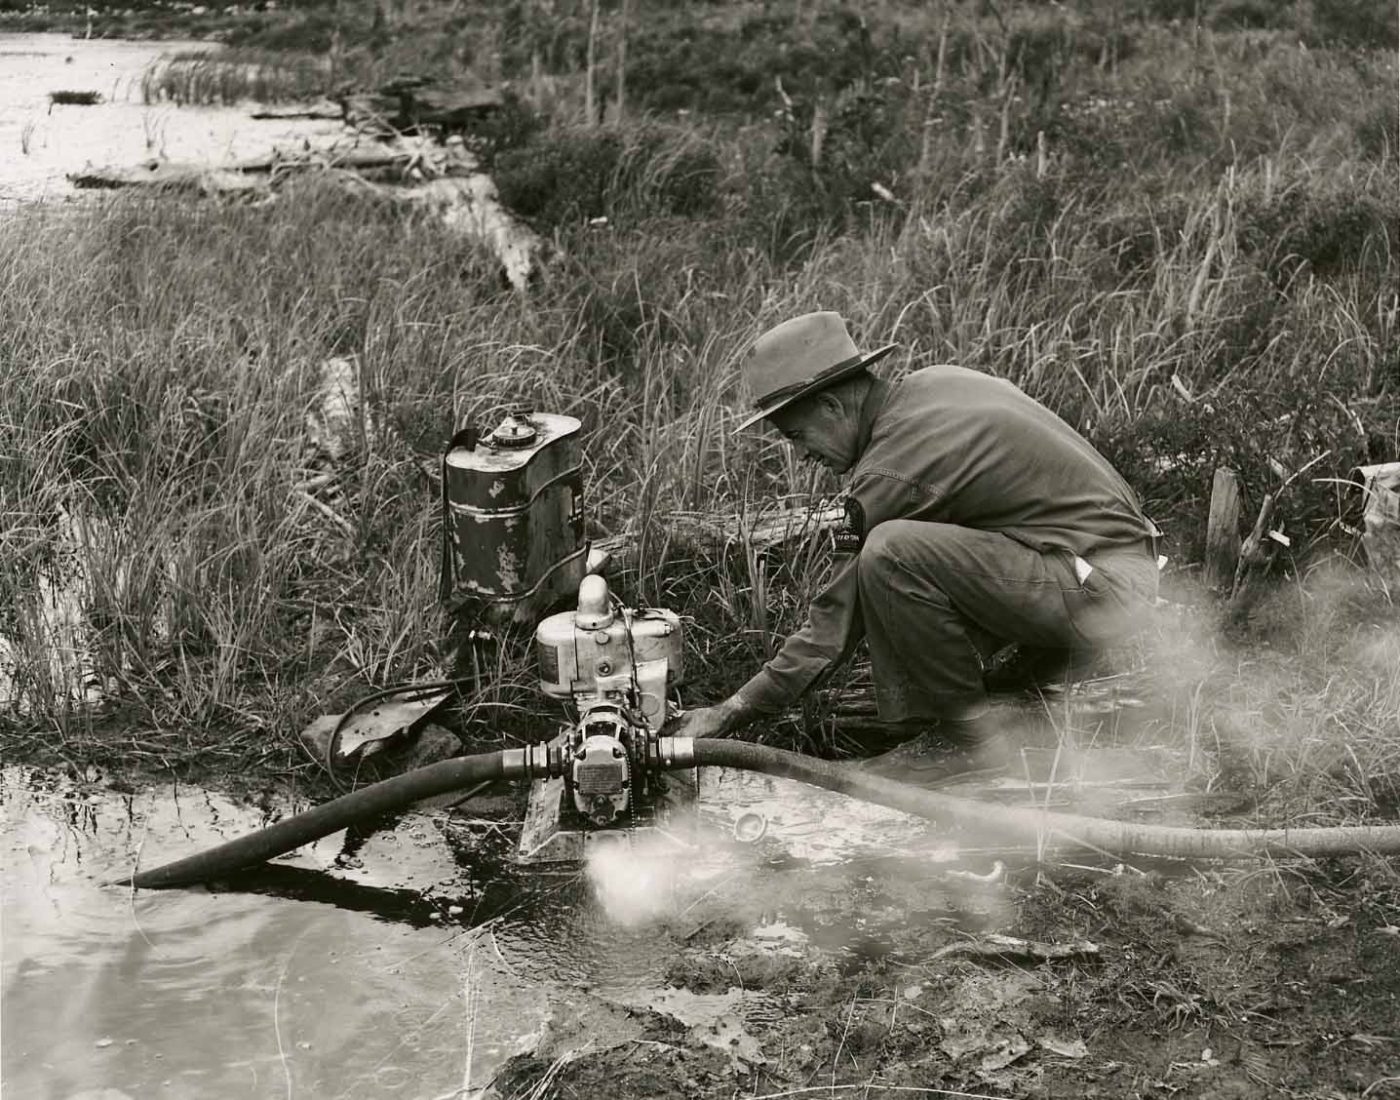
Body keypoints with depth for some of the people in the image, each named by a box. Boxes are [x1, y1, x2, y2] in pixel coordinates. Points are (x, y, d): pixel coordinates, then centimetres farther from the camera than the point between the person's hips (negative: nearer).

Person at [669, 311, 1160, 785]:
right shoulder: (934, 383, 8)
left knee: (890, 553, -23)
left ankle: (966, 735, -8)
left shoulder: (890, 473, -17)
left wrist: (730, 713, -4)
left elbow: (837, 624, -11)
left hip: (1101, 593, -10)